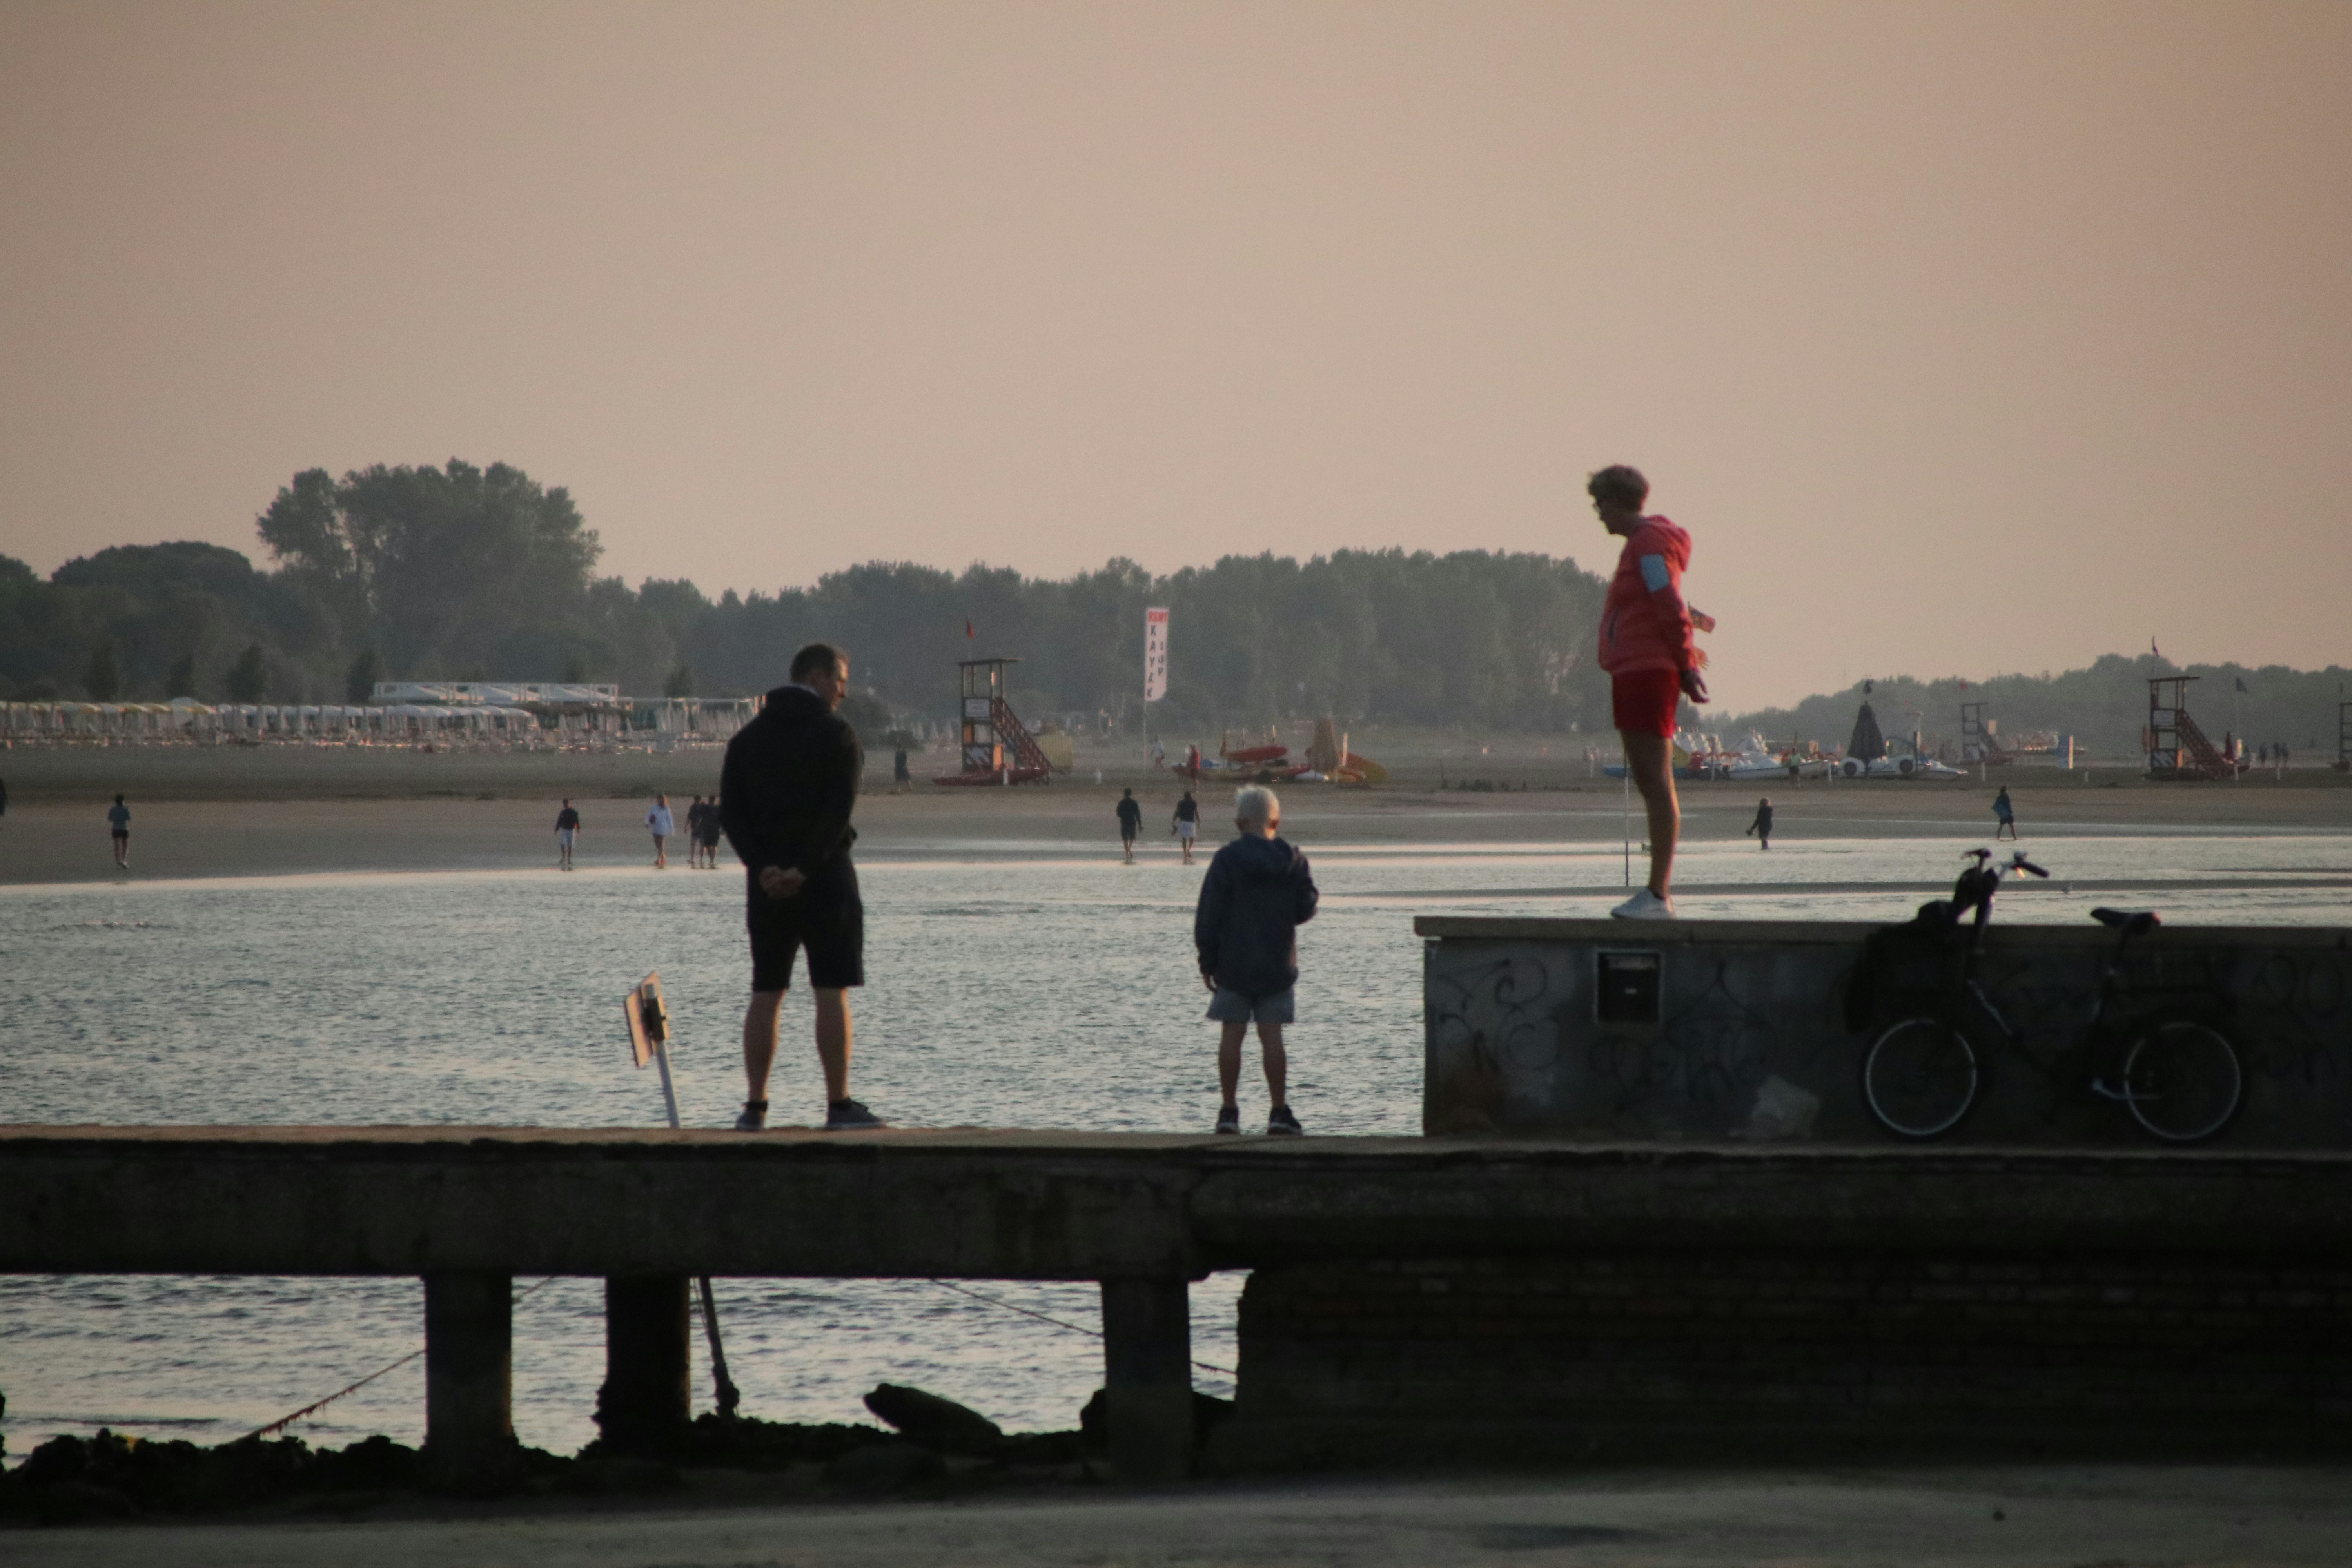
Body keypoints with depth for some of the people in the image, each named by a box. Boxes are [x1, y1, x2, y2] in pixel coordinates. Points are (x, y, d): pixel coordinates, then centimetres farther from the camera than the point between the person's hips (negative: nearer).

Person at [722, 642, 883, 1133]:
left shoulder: (749, 738, 11)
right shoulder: (836, 733, -6)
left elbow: (730, 811, 2)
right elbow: (839, 809, -16)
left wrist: (763, 866, -8)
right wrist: (806, 868, -17)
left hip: (767, 880, 5)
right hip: (824, 875, -5)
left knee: (765, 994, 7)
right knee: (833, 992, -3)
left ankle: (754, 1107, 4)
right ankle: (839, 1106, -4)